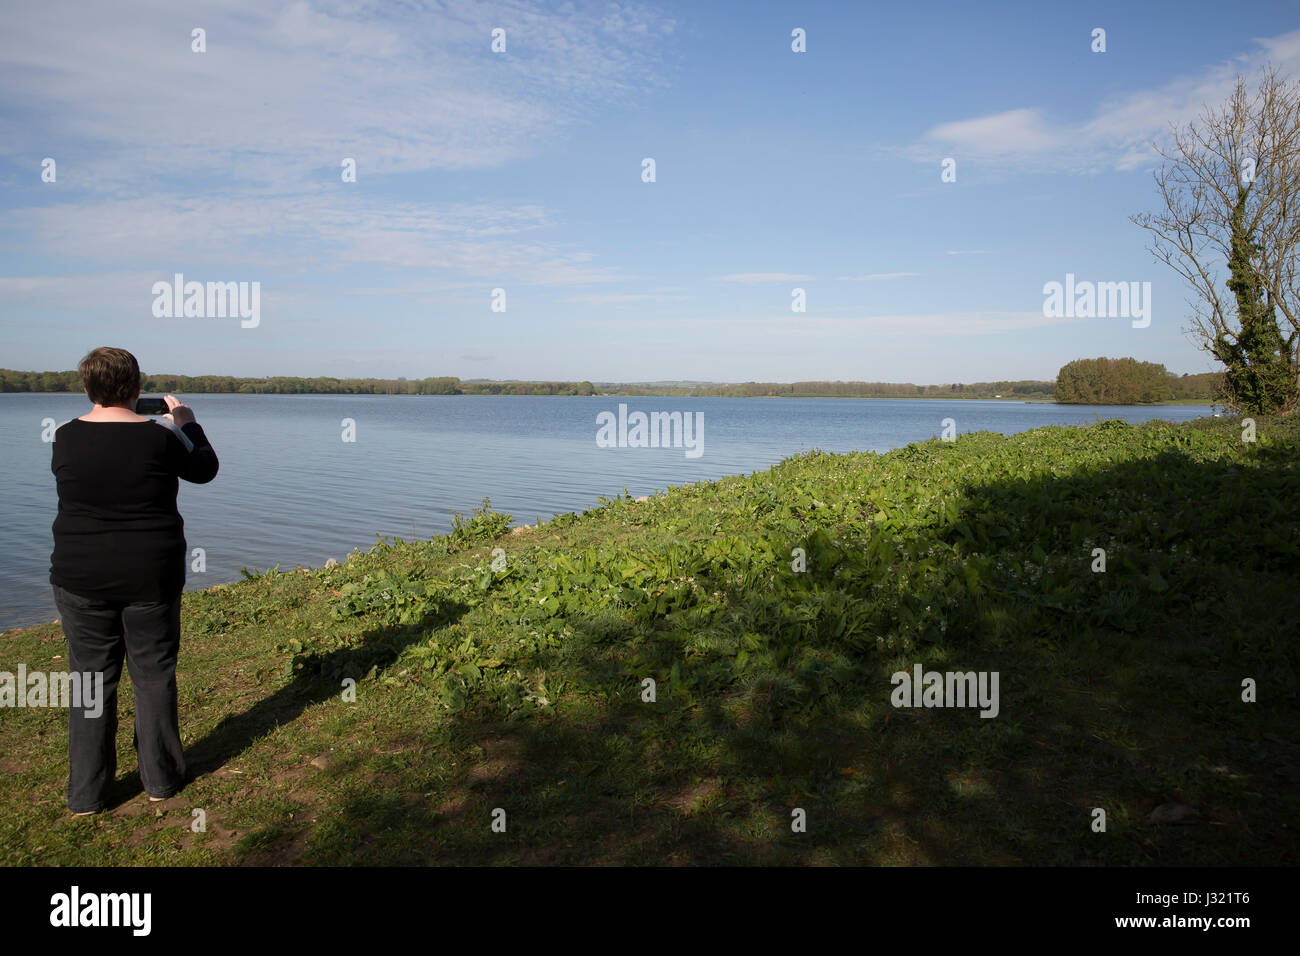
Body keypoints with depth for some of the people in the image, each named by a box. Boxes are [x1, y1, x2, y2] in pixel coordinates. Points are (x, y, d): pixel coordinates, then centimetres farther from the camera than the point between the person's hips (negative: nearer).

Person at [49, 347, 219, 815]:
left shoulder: (66, 437, -4)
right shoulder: (158, 436, -12)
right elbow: (205, 469, 4)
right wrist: (187, 424, 18)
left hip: (81, 578, 2)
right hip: (151, 577, -2)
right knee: (154, 675, 12)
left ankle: (86, 794, 19)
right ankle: (160, 778, 23)